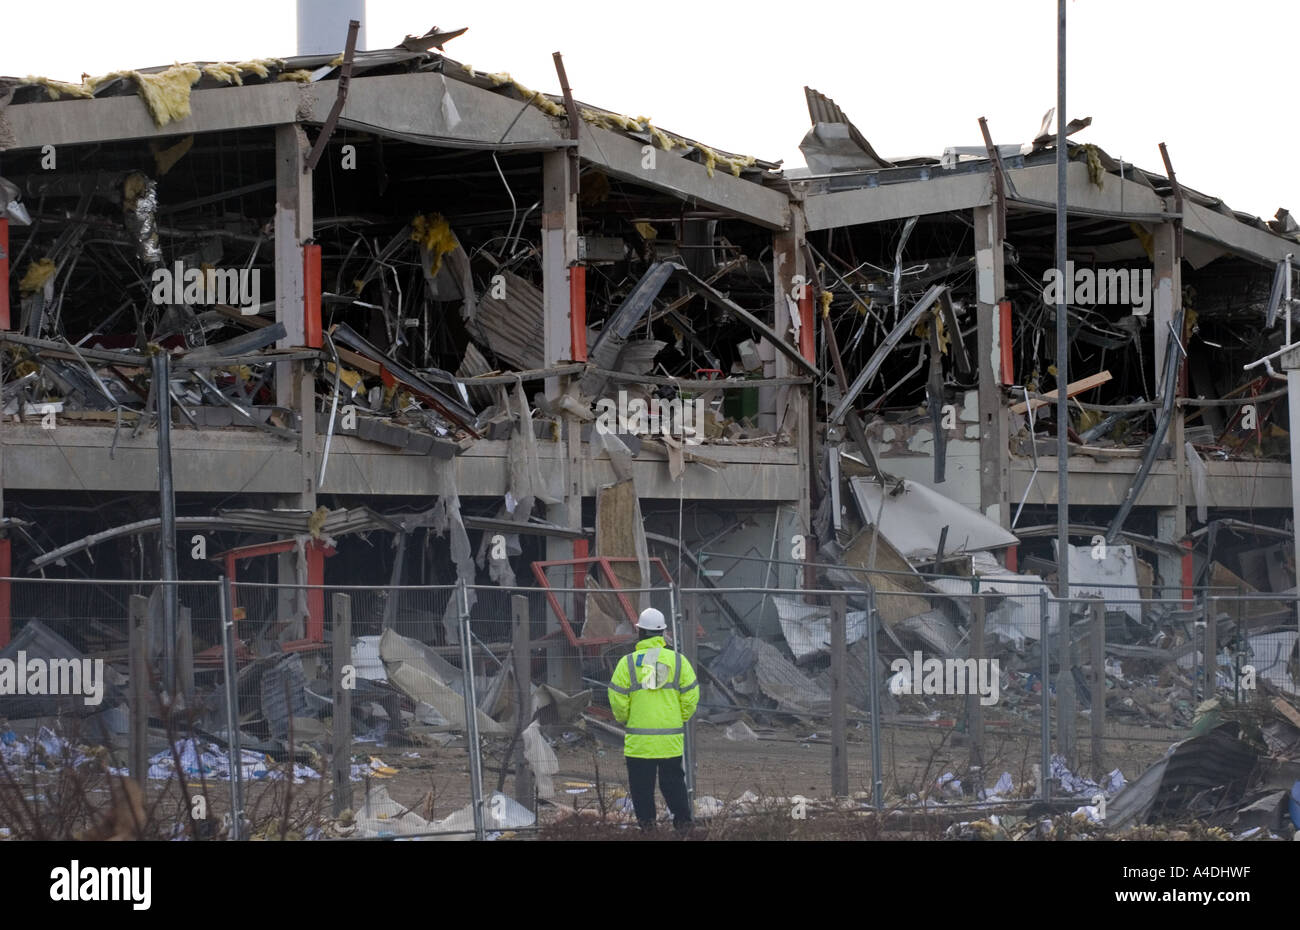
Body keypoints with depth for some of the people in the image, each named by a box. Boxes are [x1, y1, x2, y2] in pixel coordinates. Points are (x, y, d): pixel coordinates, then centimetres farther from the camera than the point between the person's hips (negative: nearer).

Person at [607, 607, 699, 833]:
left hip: (638, 737, -2)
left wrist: (624, 720, 14)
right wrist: (681, 719, 16)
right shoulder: (677, 660, -2)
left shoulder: (628, 662, -6)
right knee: (673, 780, 12)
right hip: (671, 737, 2)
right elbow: (690, 697, 0)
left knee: (641, 781, 8)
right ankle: (682, 820, 13)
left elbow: (618, 699, -4)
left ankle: (646, 819, 8)